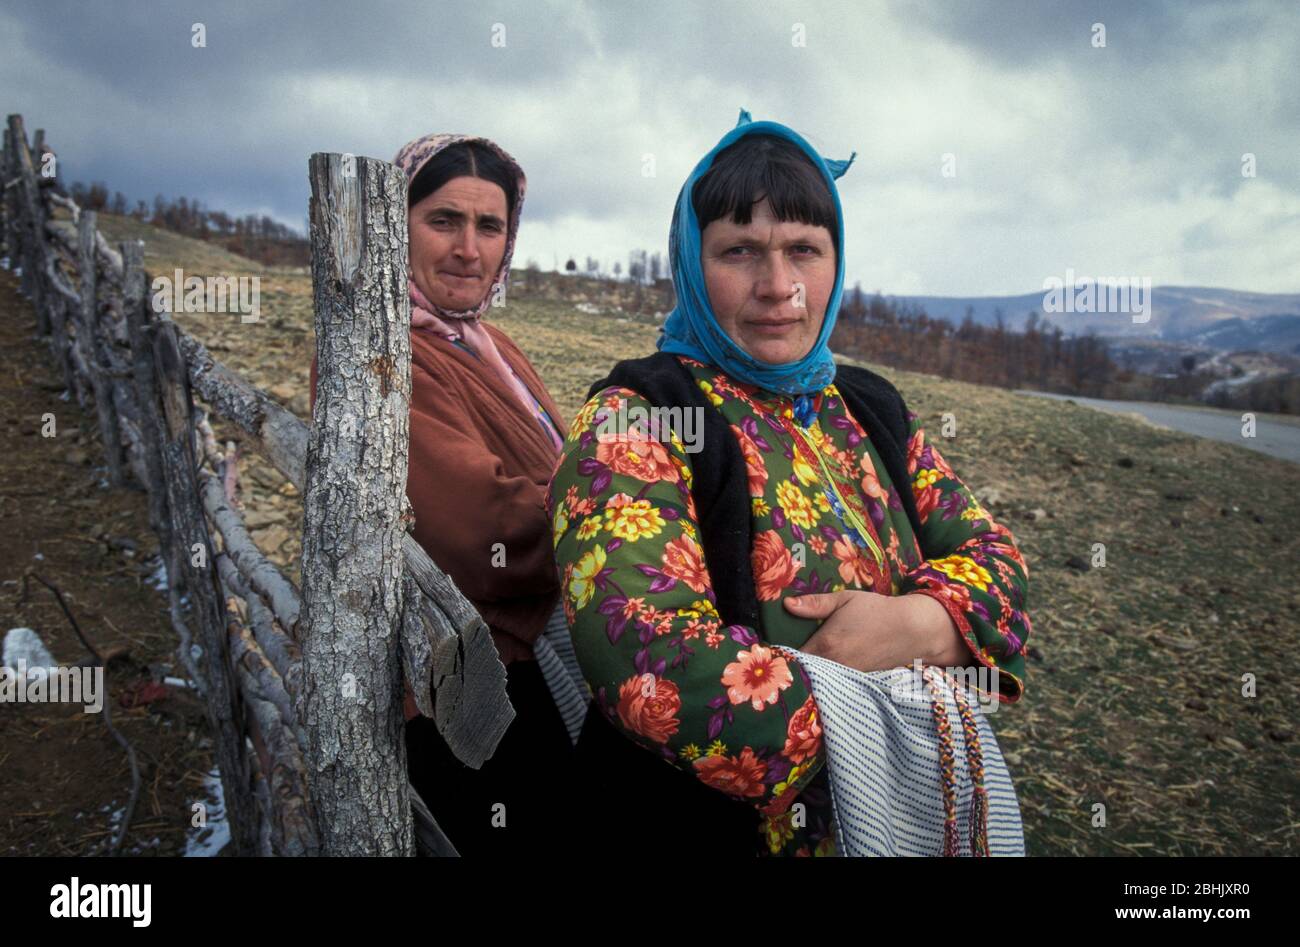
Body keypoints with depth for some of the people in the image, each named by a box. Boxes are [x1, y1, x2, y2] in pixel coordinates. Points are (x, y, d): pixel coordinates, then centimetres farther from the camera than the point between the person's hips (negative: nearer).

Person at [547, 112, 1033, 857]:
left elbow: (992, 555, 2)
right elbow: (656, 667, -29)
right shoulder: (634, 426, -17)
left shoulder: (871, 411, 3)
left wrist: (924, 622, -21)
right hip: (719, 832, -5)